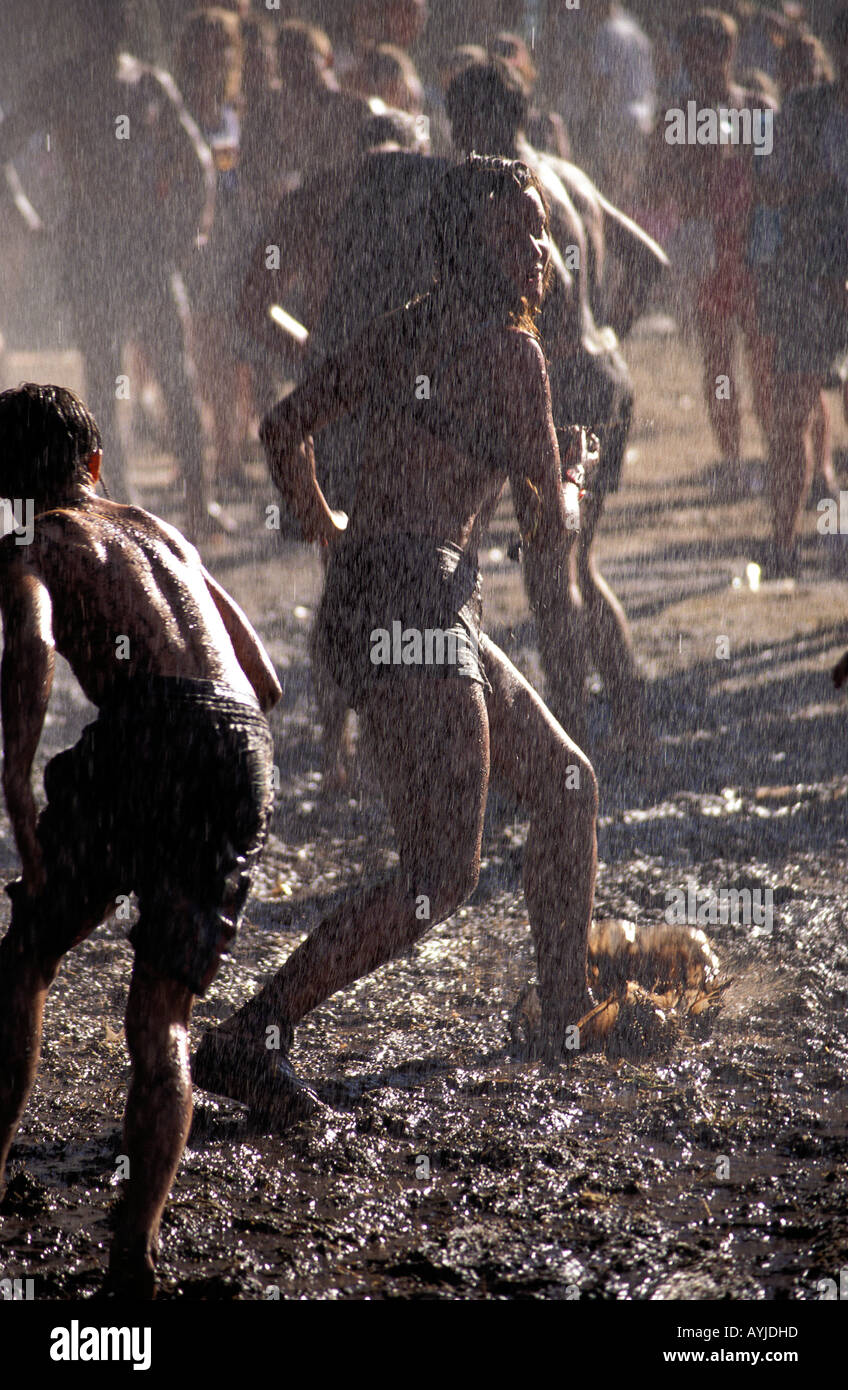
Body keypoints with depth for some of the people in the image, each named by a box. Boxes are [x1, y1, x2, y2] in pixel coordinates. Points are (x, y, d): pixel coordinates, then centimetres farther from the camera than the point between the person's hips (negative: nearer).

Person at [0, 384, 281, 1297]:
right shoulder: (164, 534, 32)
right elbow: (265, 682, 34)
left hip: (150, 732, -5)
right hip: (244, 759, 5)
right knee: (163, 1019, 9)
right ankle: (135, 1255, -5)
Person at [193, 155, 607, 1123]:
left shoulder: (408, 328, 13)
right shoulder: (507, 349, -10)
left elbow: (284, 427, 18)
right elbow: (546, 516, -4)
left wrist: (322, 526, 34)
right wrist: (564, 501, 20)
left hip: (358, 600, 9)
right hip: (413, 607, -9)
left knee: (565, 783, 21)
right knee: (441, 875, -9)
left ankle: (568, 1016, 31)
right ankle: (243, 1041, -15)